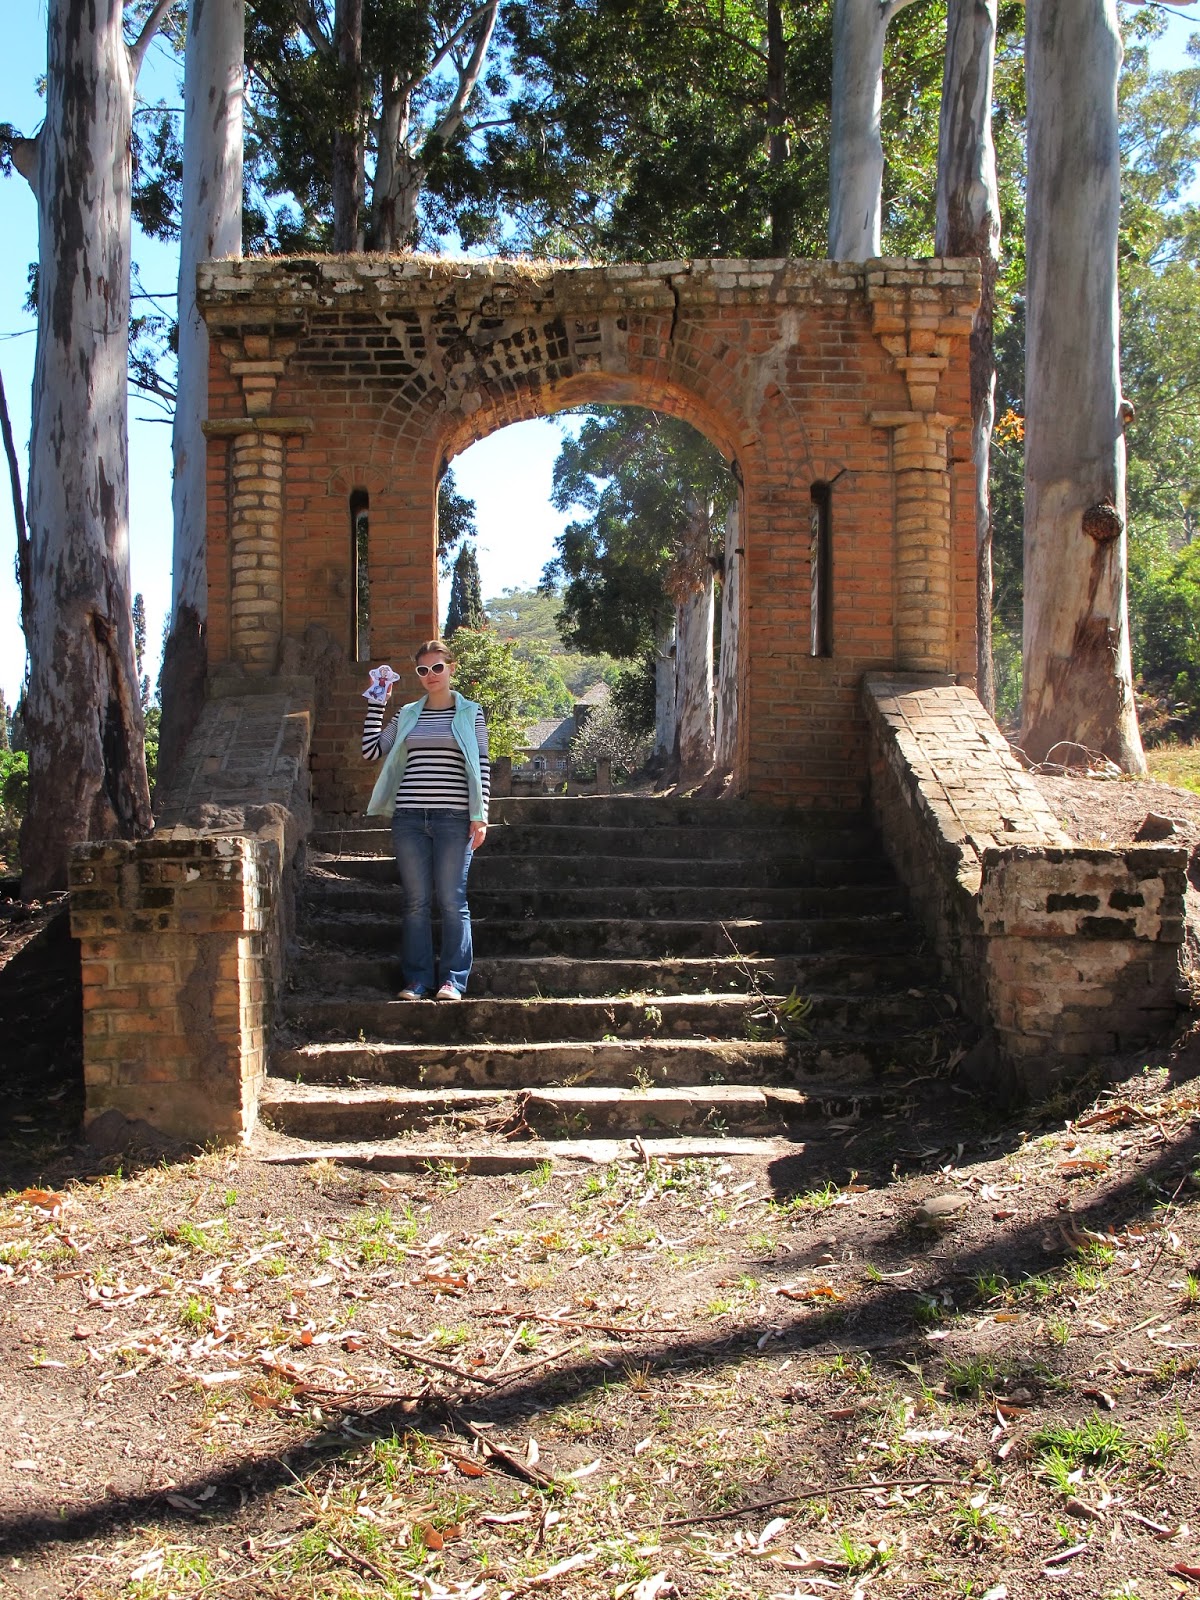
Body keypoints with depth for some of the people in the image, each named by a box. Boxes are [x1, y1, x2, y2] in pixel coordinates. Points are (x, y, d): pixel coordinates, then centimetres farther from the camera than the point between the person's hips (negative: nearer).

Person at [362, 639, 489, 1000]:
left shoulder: (470, 713, 7)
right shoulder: (407, 715, 14)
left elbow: (482, 767, 3)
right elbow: (372, 751, 10)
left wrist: (479, 816, -4)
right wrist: (376, 703, 9)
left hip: (454, 817, -3)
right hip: (410, 816, 3)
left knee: (452, 900, -3)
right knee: (416, 901, 4)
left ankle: (453, 979, 2)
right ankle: (417, 980, 9)